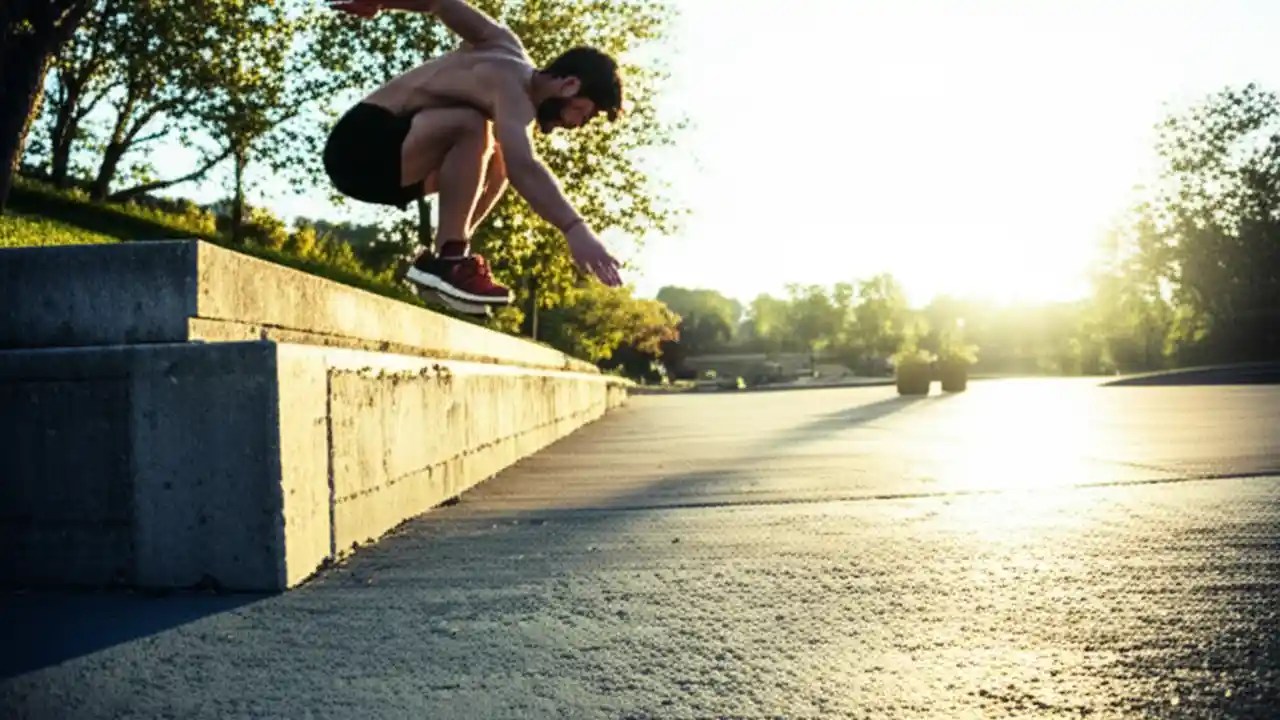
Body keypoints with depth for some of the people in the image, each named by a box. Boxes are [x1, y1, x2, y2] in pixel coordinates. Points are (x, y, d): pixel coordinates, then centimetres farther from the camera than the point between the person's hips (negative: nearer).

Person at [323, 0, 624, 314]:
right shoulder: (512, 91, -23)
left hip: (383, 149, 10)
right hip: (359, 144, -10)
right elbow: (522, 166, -41)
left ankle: (443, 258, 4)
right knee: (471, 126, -32)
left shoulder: (506, 47, 7)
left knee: (496, 161, 13)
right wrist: (574, 228, -51)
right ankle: (448, 259, -27)